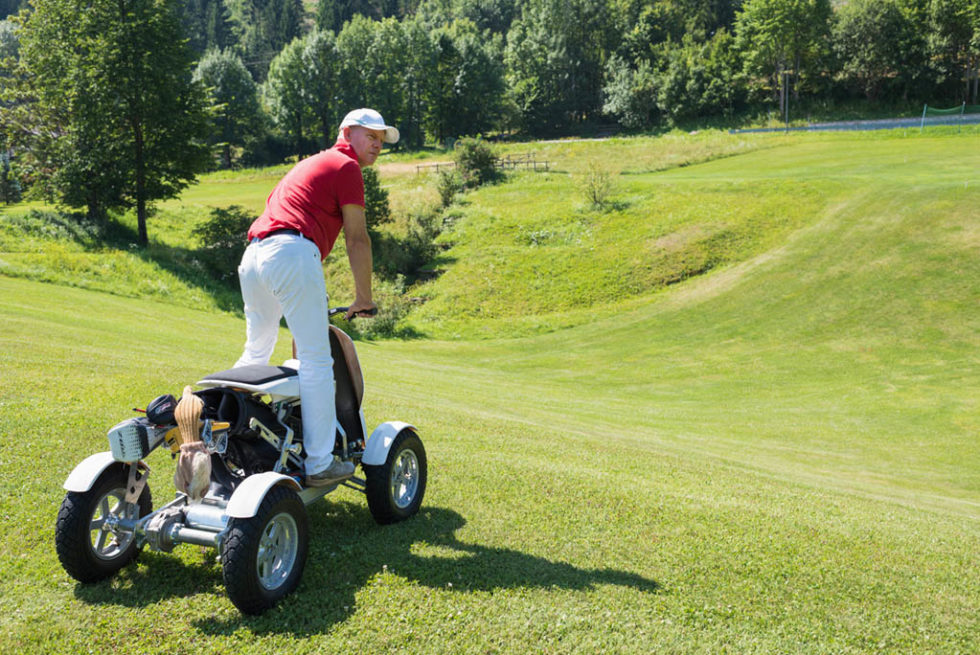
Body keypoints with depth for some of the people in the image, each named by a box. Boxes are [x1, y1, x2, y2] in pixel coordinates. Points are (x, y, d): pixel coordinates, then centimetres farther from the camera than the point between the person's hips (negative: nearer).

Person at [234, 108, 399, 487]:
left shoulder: (311, 164, 33)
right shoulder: (346, 166, 5)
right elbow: (357, 239, 0)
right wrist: (364, 298, 8)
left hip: (252, 256, 9)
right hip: (292, 255, -9)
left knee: (256, 352, 21)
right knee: (316, 361, -6)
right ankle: (319, 464, -6)